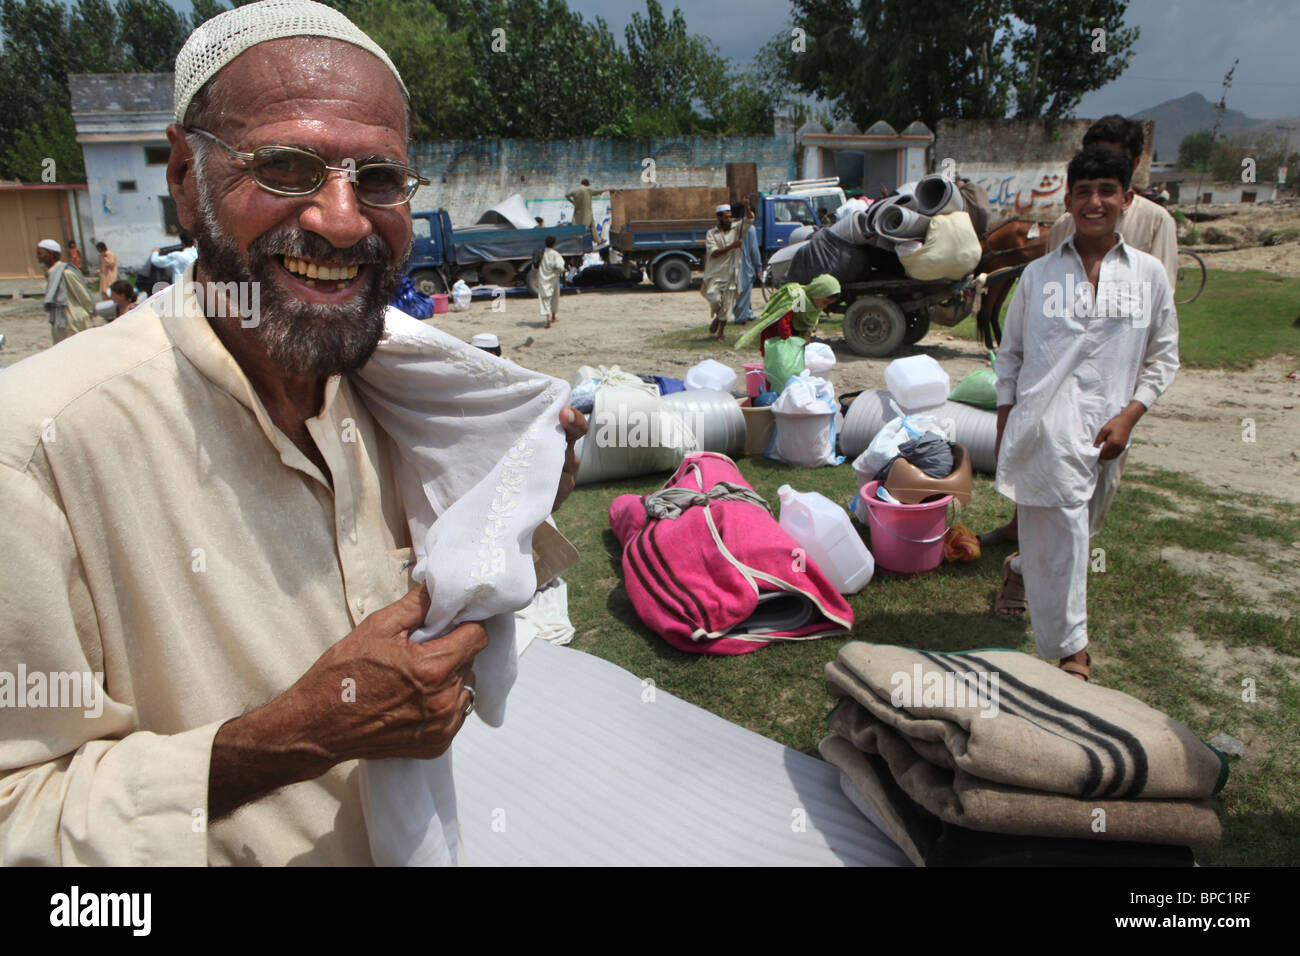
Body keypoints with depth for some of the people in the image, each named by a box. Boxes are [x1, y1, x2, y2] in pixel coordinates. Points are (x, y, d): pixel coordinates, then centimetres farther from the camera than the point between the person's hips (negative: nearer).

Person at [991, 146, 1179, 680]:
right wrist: (1003, 430, 4)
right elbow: (1009, 355, 10)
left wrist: (1128, 416, -4)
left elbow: (1163, 358, 11)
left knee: (1078, 528, 14)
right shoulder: (1039, 274, 6)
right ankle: (1069, 649, 1)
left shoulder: (1148, 274, 7)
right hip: (1045, 427, -2)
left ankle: (1022, 567, 46)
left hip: (1106, 430, 3)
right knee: (1062, 530, -10)